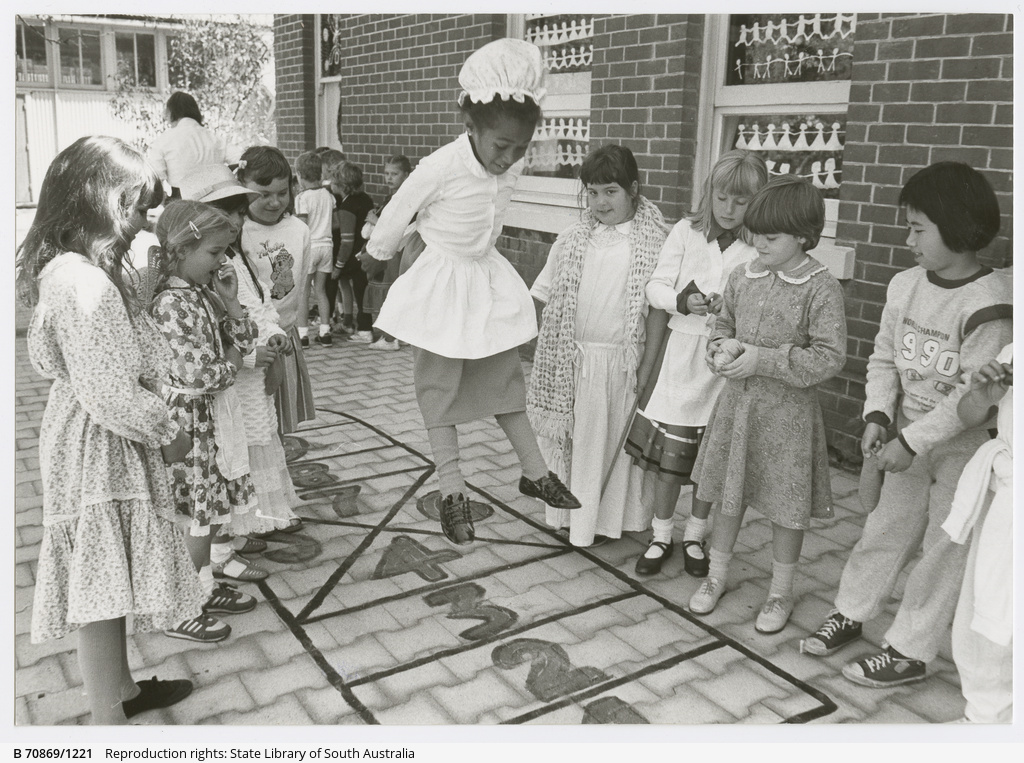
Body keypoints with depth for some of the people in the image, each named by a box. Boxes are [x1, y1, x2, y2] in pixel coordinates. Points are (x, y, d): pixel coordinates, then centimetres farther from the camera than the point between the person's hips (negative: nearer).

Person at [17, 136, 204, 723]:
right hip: (102, 452, -10)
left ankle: (119, 690, 40)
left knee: (108, 583, 22)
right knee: (101, 589, 4)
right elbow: (114, 396, -26)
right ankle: (109, 719, 21)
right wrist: (168, 435, -10)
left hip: (93, 441, 10)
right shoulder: (87, 285, -26)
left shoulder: (61, 268, 5)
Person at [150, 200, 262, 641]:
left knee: (215, 504, 19)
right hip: (191, 418, -9)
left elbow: (245, 340, 10)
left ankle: (210, 581, 37)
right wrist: (232, 362, -7)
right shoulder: (171, 304, -22)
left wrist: (230, 300, -3)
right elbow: (199, 374, -26)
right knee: (196, 513, 0)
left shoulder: (206, 293, 6)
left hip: (216, 413, 9)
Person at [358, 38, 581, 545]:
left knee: (506, 382, 14)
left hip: (488, 282, 5)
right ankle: (452, 493, 15)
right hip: (442, 288, -5)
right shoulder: (441, 167, -26)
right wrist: (375, 254, 8)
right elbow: (397, 215, -9)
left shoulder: (512, 166, -10)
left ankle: (535, 473, 26)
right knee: (439, 389, 6)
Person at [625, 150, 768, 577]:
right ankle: (661, 537, 25)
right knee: (668, 456, 6)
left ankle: (695, 537, 30)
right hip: (682, 353, 1)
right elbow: (656, 287, 1)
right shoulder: (686, 232, 1)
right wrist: (682, 301, -17)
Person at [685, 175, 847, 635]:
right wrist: (719, 347, -7)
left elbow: (829, 358, -18)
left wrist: (763, 359, -23)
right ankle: (716, 575, 36)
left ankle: (781, 591, 30)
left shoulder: (821, 289, -15)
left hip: (787, 411, -4)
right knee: (728, 495, 16)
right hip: (737, 401, 5)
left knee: (787, 505, 10)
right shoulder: (743, 277, 1)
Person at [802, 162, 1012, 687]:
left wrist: (911, 441, -22)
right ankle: (850, 613, 33)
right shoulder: (905, 286, -2)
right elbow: (884, 358, 4)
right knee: (885, 530, 17)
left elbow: (975, 394, -23)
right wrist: (878, 415, -10)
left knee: (942, 551, 8)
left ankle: (909, 651, 19)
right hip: (910, 440, 6)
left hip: (964, 450, -5)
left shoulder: (989, 303, -21)